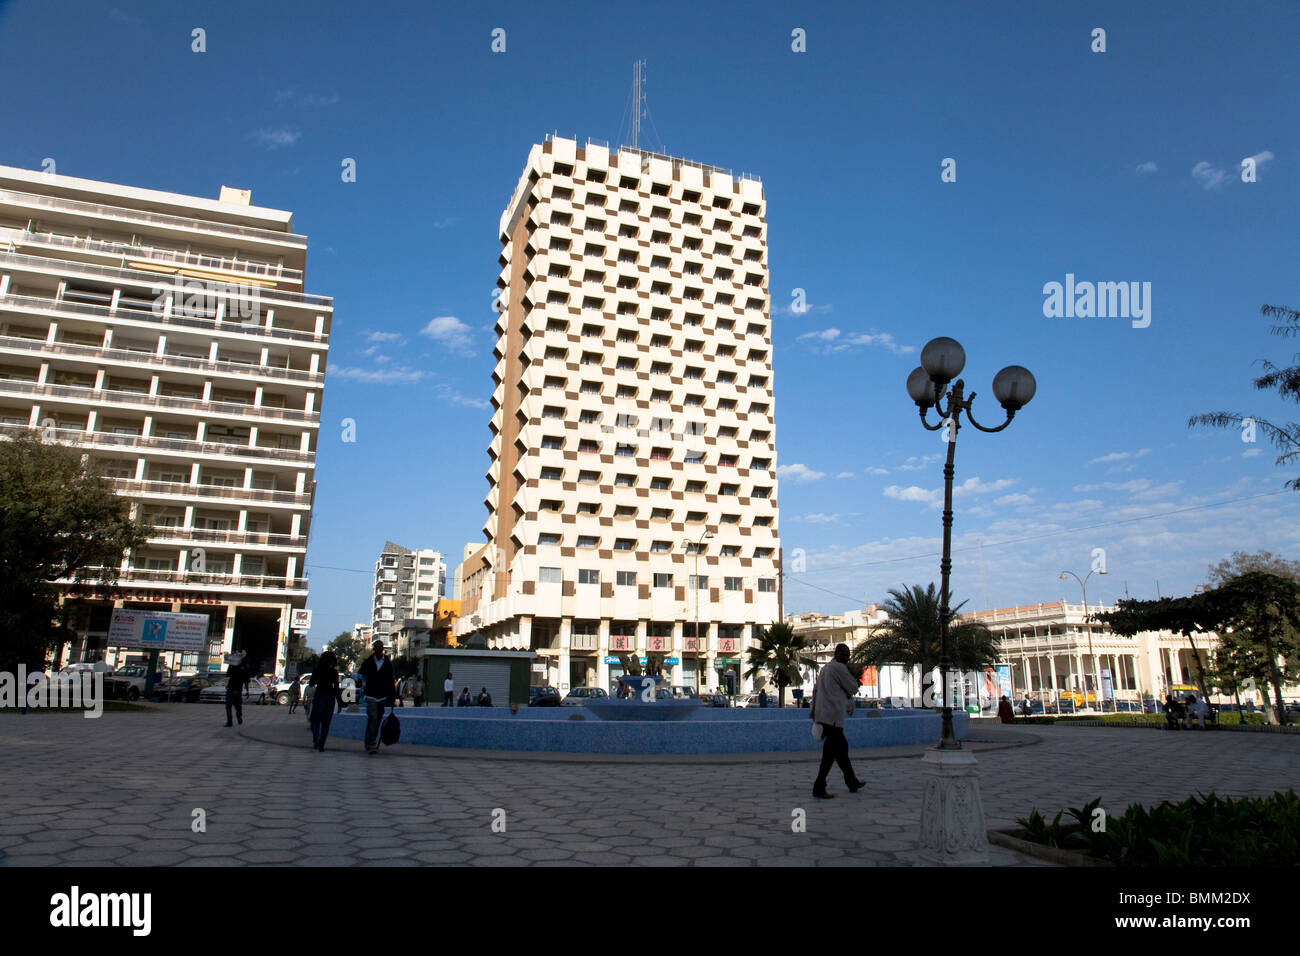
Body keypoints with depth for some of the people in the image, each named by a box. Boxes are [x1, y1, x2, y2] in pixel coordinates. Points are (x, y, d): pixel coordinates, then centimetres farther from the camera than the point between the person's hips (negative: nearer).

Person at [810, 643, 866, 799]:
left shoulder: (825, 668, 20)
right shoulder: (840, 668, -10)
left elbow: (816, 689, 21)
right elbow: (853, 688, -5)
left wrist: (813, 708, 20)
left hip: (823, 714, 10)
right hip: (833, 715, -10)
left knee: (841, 747, 17)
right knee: (830, 751, -7)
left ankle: (852, 782, 27)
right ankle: (819, 787, -8)